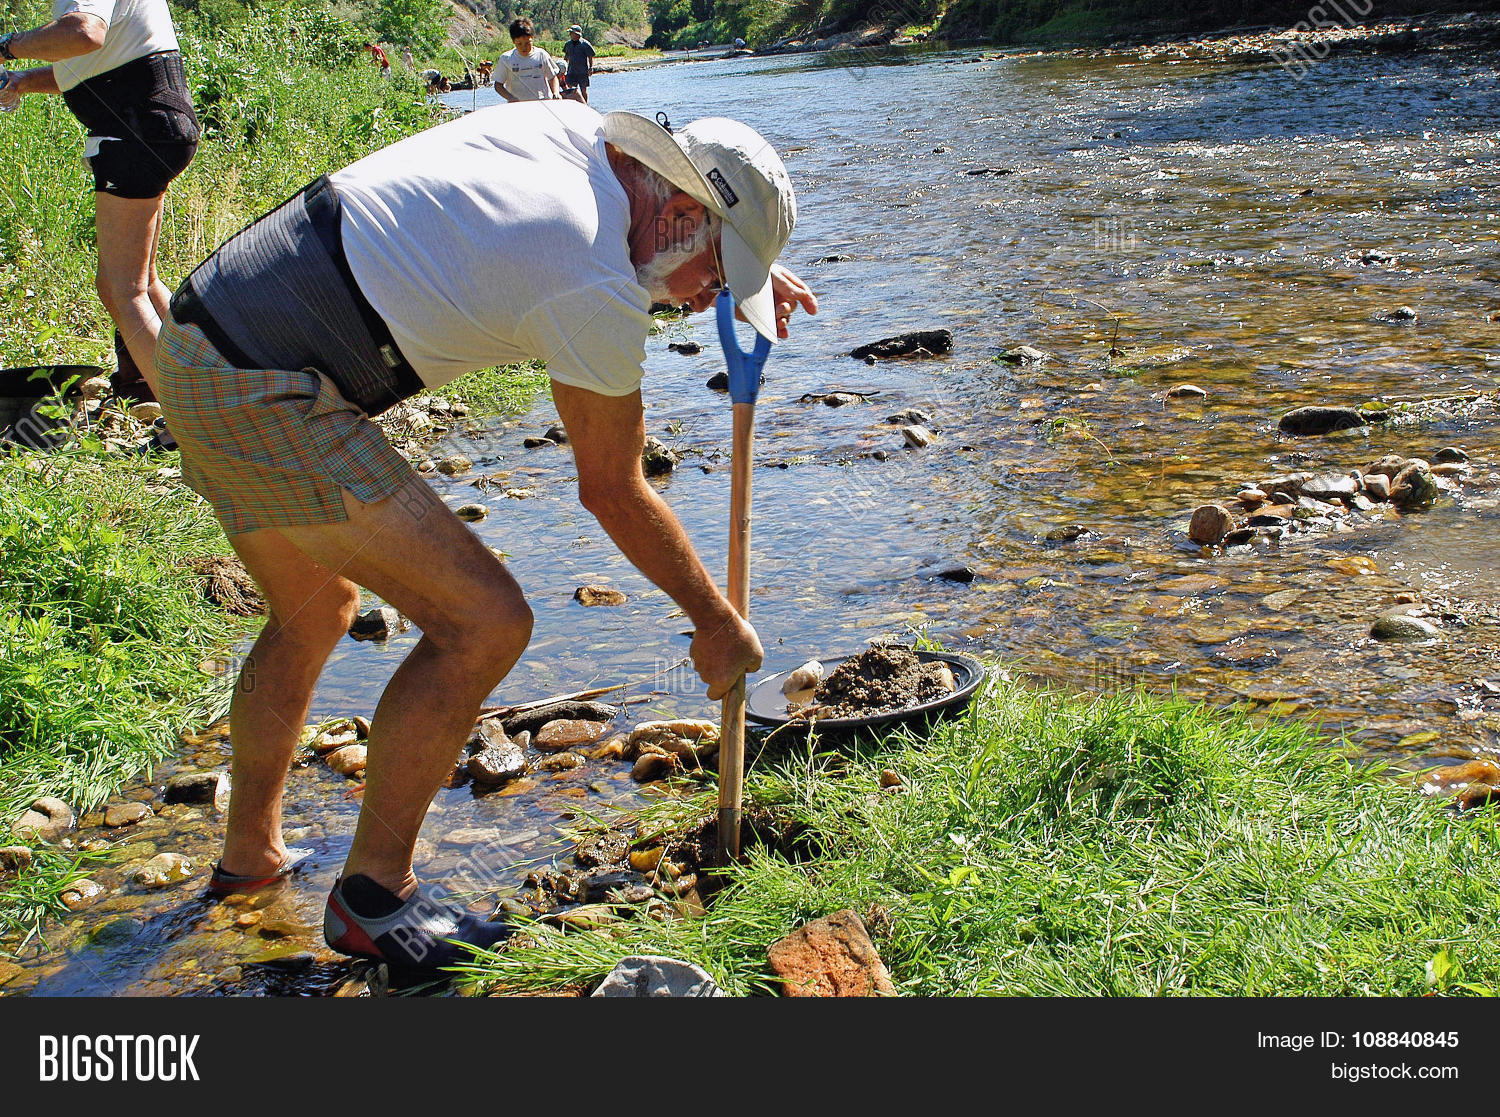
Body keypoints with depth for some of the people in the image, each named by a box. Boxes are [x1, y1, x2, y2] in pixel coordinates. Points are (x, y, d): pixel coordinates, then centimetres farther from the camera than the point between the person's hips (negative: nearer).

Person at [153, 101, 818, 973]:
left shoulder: (573, 127, 8)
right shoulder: (600, 294, -15)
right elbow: (613, 491, -2)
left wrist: (748, 270, 27)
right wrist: (718, 623, 10)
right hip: (266, 397, -10)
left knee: (315, 615, 27)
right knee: (486, 622, -9)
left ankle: (250, 855, 43)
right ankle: (374, 897, 5)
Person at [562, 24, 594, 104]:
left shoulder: (585, 44, -7)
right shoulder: (568, 44, 8)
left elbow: (591, 57, -4)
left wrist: (591, 67, -13)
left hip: (583, 71, -4)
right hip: (572, 71, 4)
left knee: (583, 89, 4)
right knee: (571, 90, -4)